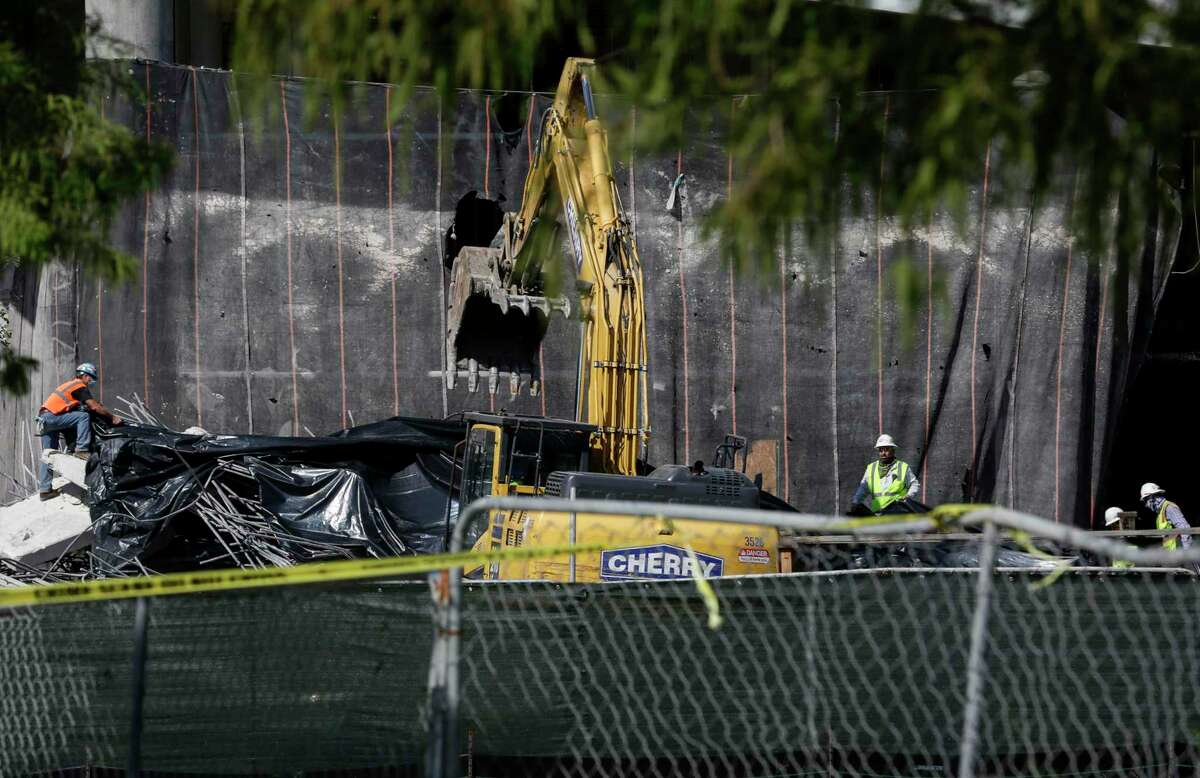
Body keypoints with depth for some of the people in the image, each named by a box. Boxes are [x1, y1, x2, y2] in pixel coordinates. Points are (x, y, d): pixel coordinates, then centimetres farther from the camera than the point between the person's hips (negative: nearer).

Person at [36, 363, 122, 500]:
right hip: (51, 417, -9)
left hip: (43, 420, 9)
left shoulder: (68, 384, 24)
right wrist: (113, 417, -3)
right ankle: (81, 450, -17)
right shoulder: (80, 387, -5)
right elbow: (94, 407, -11)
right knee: (83, 416, -15)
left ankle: (44, 489, 10)